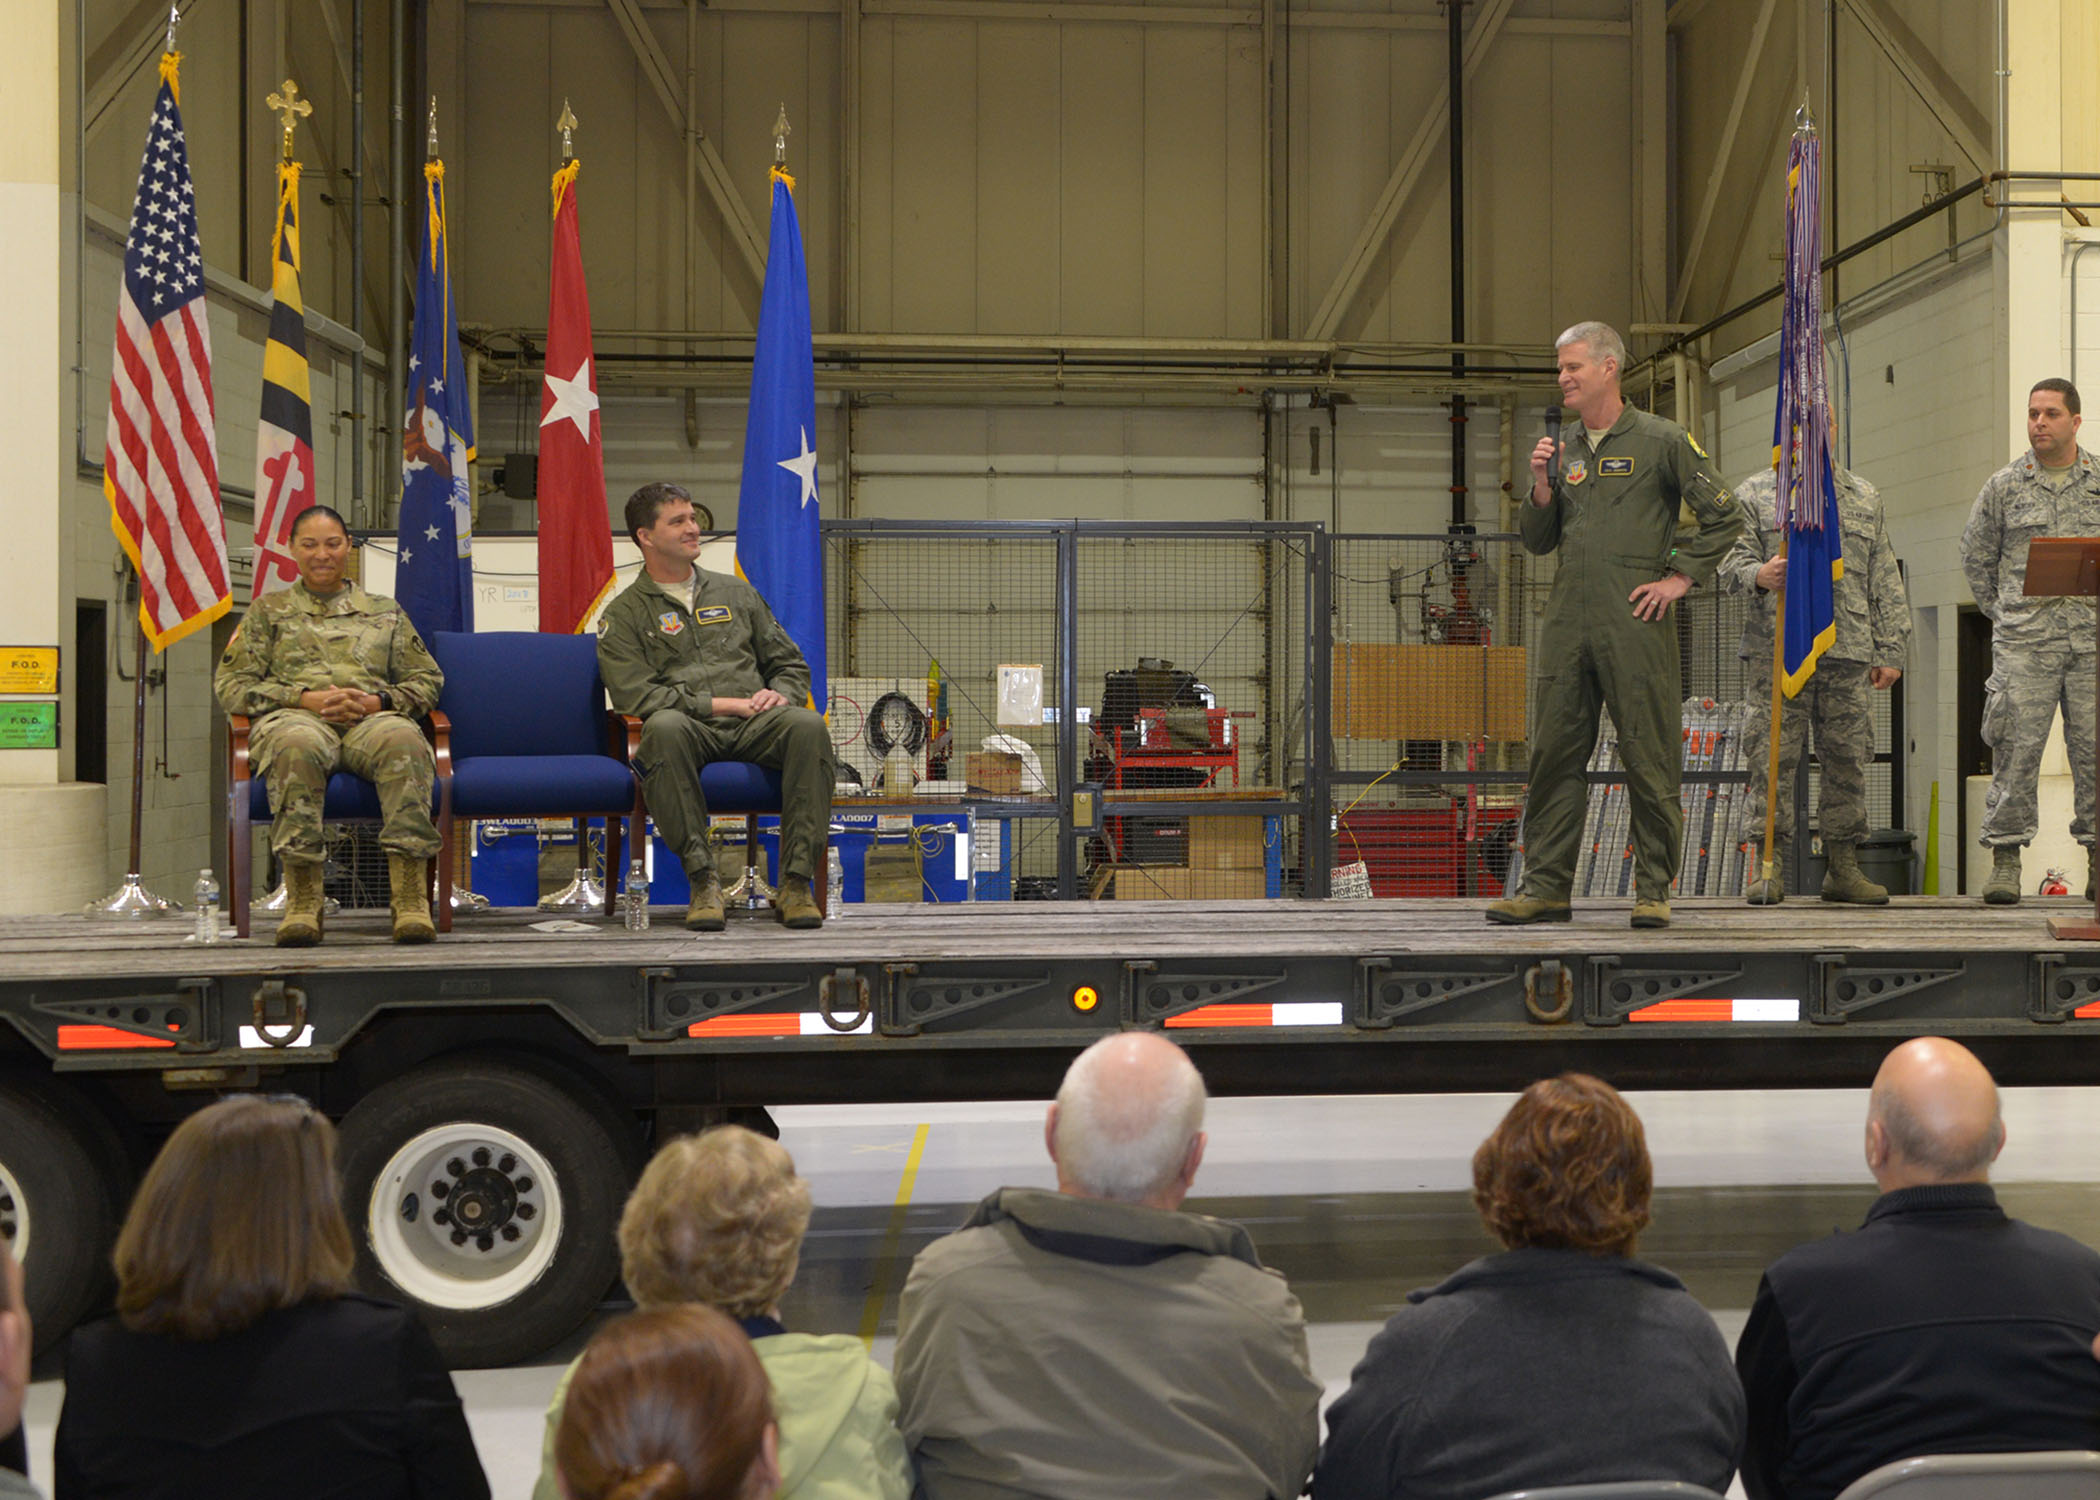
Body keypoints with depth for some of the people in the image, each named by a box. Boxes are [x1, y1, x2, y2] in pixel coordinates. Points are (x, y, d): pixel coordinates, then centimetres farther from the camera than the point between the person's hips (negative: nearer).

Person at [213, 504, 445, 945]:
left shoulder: (385, 612, 29)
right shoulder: (268, 610, 25)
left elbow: (428, 681, 22)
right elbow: (231, 685, 13)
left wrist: (378, 701, -1)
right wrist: (306, 698, -4)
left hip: (372, 717, 1)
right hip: (294, 715, -1)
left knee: (403, 741, -39)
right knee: (298, 744, -42)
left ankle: (411, 898, -44)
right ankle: (302, 901, -43)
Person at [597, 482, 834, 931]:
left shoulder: (734, 592, 25)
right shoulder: (623, 615, 12)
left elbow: (790, 664, 25)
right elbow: (634, 696, -4)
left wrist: (779, 694, 0)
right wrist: (722, 704, -10)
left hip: (752, 726, 3)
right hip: (689, 728, -3)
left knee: (807, 726, -31)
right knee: (664, 727, -40)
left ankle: (795, 881, -32)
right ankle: (703, 880, -37)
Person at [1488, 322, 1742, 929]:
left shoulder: (1662, 441, 1)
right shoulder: (1565, 451, 17)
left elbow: (1724, 515, 1)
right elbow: (1537, 541, 18)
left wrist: (1679, 578, -5)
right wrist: (1542, 488, 1)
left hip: (1634, 622, -5)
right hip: (1567, 623, 5)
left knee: (1649, 760, -2)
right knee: (1554, 756, 4)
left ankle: (1654, 890, 5)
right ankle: (1545, 886, 9)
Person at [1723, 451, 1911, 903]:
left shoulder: (1865, 498, 18)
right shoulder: (1754, 494, 10)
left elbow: (1885, 582, 16)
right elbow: (1733, 561, 2)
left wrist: (1890, 652, 10)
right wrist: (1759, 575, -22)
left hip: (1849, 652, 3)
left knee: (1848, 760, 4)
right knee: (1772, 759, -5)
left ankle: (1844, 867, 12)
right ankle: (1769, 866, 0)